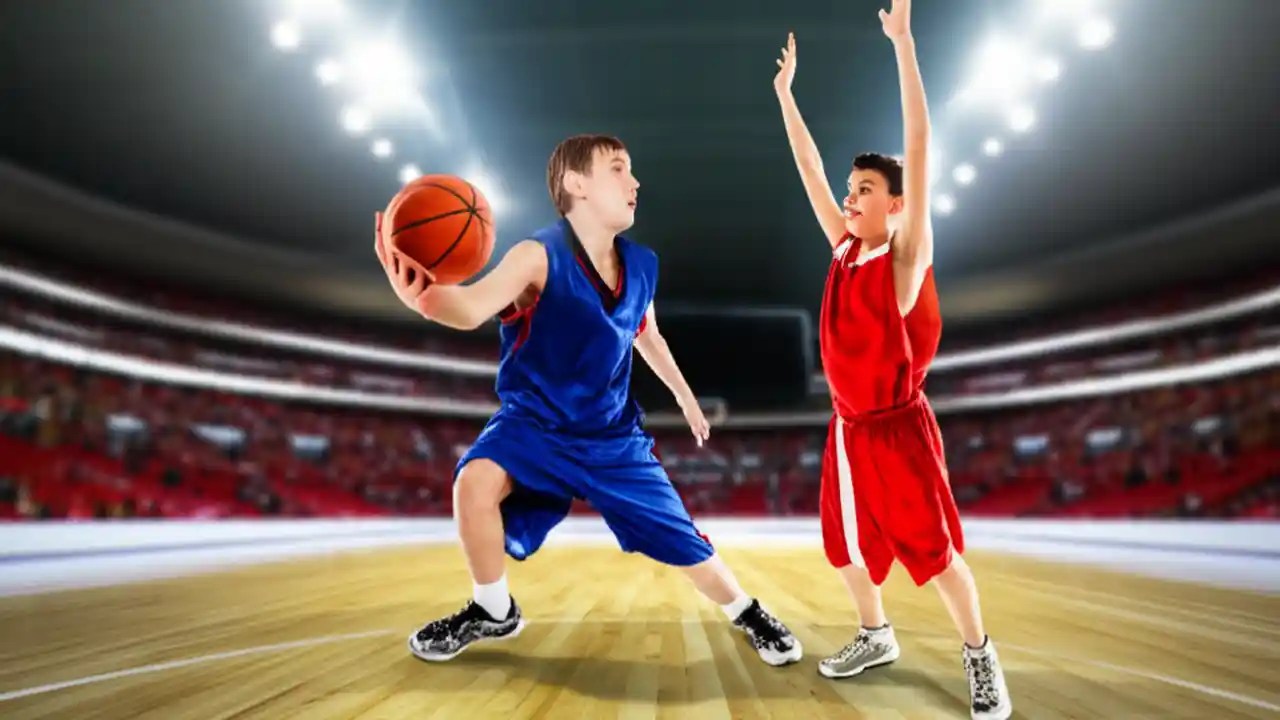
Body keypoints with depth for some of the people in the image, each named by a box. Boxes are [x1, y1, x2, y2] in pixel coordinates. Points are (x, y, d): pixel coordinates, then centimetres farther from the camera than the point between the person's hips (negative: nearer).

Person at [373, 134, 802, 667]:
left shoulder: (641, 265, -5)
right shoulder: (540, 257, -23)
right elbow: (472, 309, -41)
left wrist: (685, 397, 27)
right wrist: (423, 296, -65)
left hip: (613, 434, 3)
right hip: (535, 422, -3)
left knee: (682, 539, 3)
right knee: (475, 481, -31)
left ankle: (747, 614, 34)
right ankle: (494, 612, -3)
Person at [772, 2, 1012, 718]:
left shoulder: (908, 255, -11)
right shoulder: (846, 249, 5)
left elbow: (919, 147, -19)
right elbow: (812, 171, 11)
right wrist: (785, 91, 13)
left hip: (898, 428, -7)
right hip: (849, 428, 7)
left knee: (936, 548, 1)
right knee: (851, 542, 16)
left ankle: (981, 658, 19)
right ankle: (877, 637, 36)